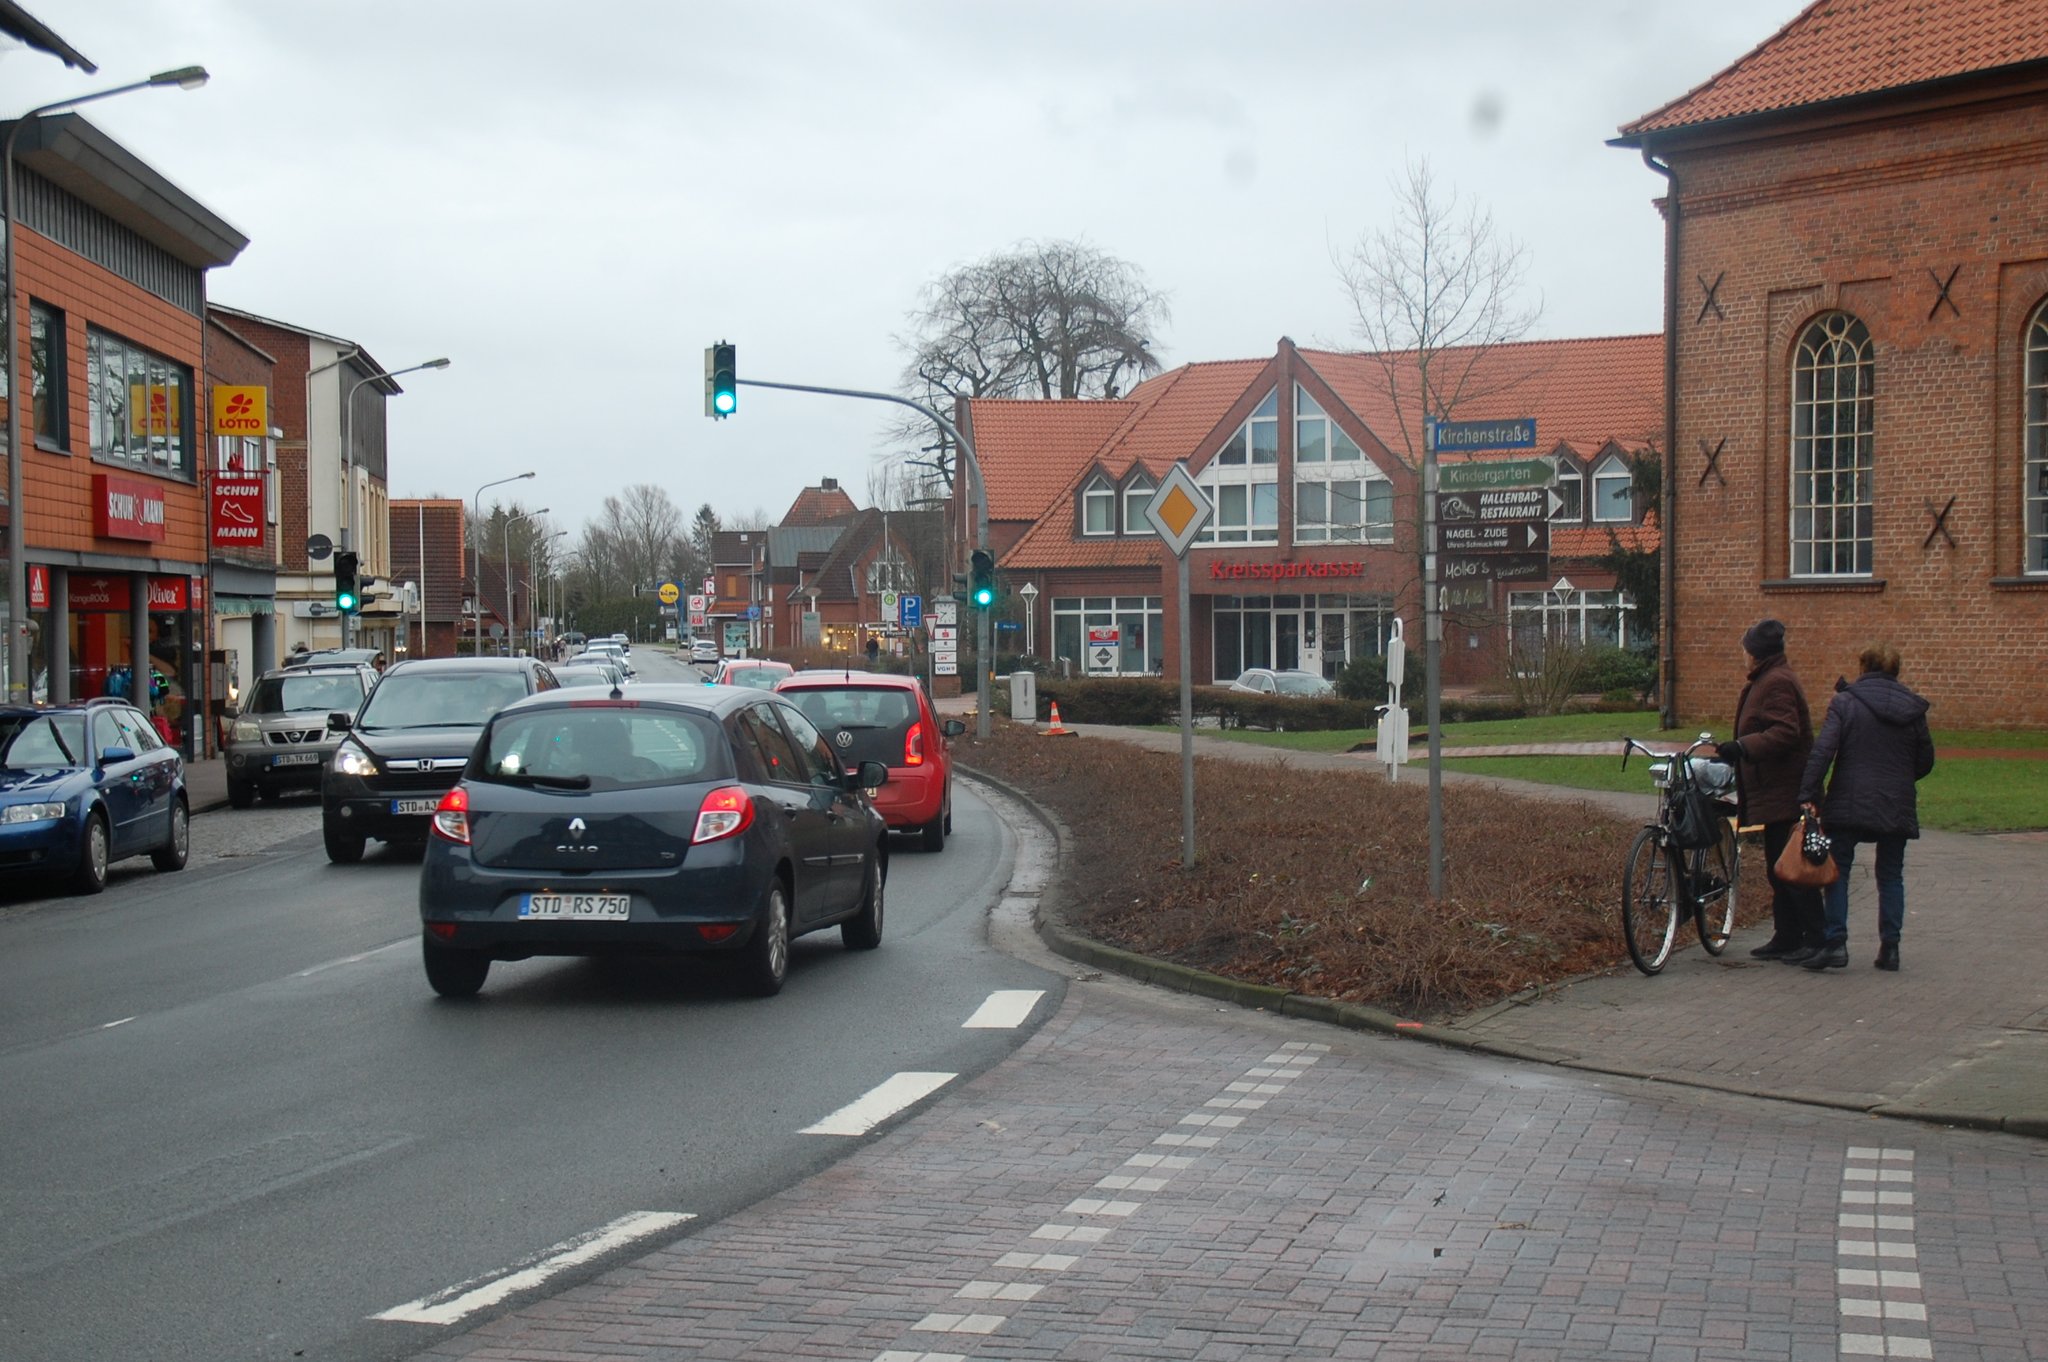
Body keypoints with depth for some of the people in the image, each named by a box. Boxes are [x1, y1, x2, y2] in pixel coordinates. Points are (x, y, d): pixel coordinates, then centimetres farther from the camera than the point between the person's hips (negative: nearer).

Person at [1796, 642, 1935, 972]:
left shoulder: (1845, 702, -4)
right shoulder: (1912, 708, 5)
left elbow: (1823, 750, -13)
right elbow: (1926, 760, 11)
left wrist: (1807, 794, -13)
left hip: (1849, 803, -3)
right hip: (1897, 806, 3)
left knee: (1837, 871, 3)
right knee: (1891, 876, 11)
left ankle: (1836, 942, -5)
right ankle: (1889, 947, 9)